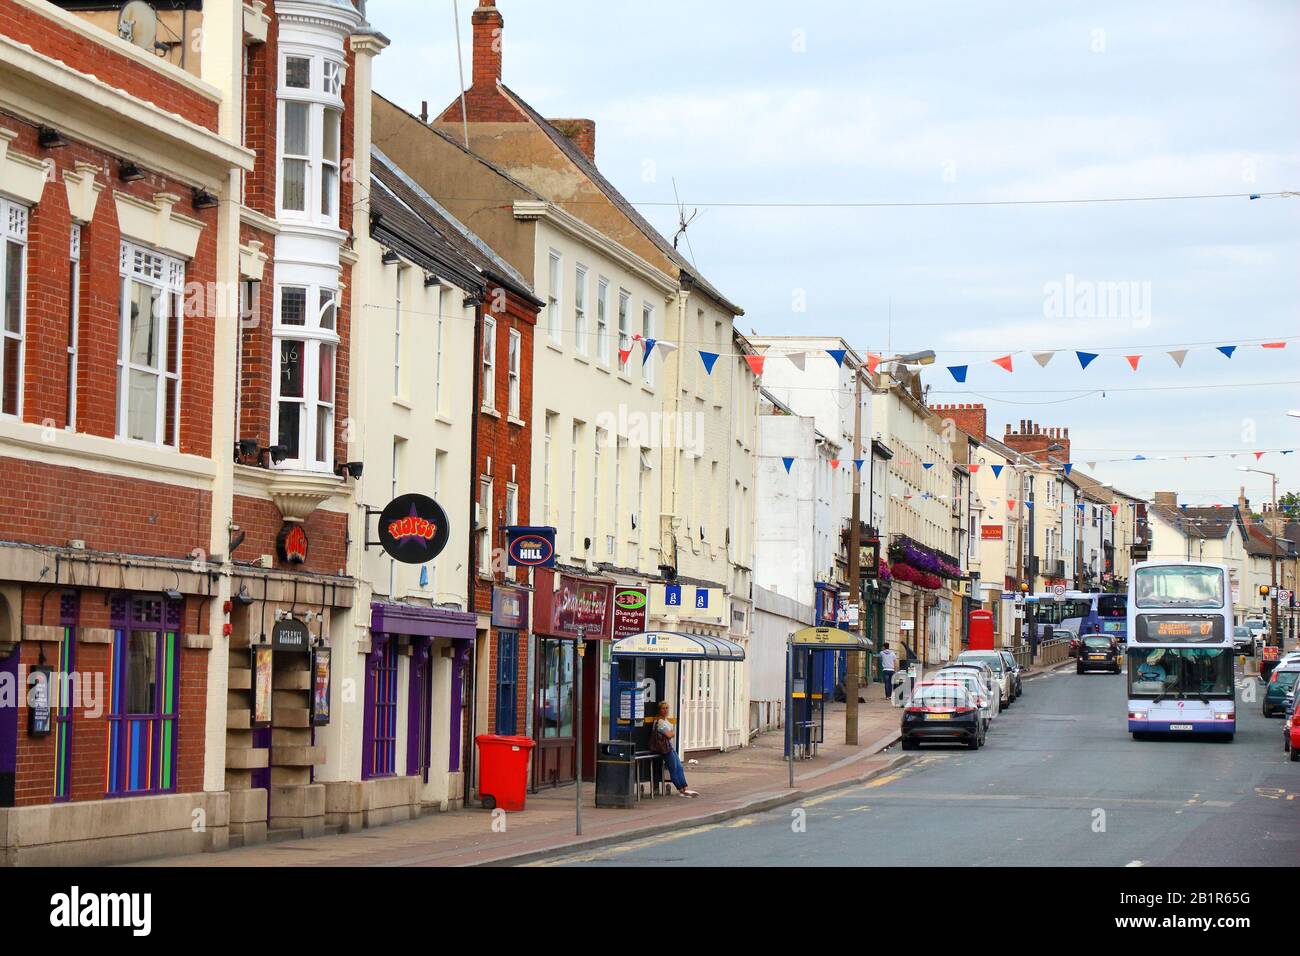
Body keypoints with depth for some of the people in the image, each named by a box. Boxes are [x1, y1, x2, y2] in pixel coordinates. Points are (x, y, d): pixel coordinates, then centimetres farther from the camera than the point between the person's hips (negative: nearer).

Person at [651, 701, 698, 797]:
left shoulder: (666, 720, 17)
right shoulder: (659, 722, -15)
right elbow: (669, 735, -18)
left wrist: (671, 733, -1)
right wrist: (673, 732, 1)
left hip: (670, 747, 10)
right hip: (664, 747, -10)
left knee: (680, 767, 3)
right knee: (673, 769, -6)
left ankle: (685, 789, -1)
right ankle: (681, 790, -2)